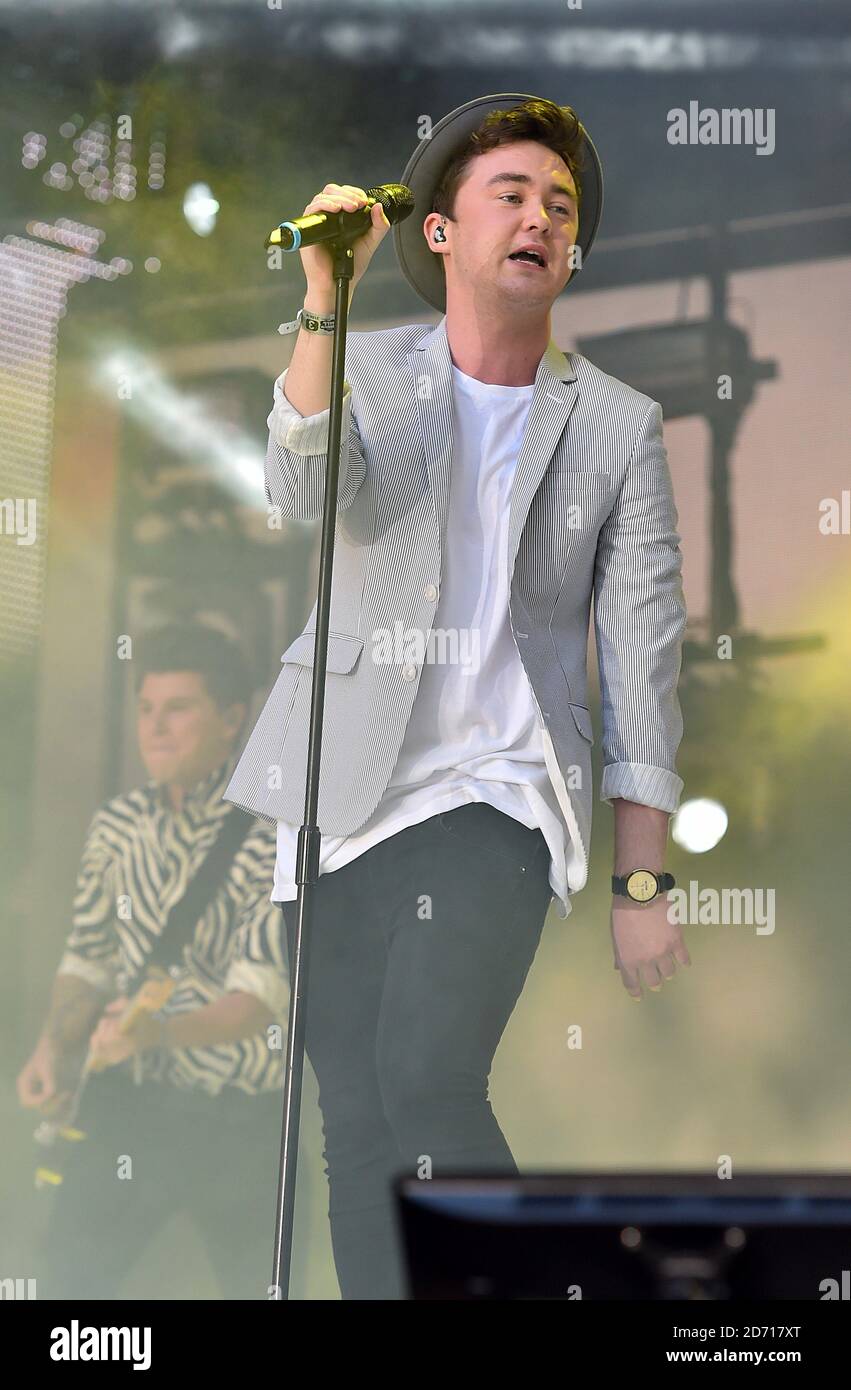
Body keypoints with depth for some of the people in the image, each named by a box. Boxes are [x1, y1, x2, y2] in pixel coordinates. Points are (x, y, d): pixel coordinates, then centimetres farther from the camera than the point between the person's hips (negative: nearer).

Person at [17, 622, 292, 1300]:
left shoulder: (270, 832, -12)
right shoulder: (119, 824, 5)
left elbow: (263, 995, -19)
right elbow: (88, 960, 13)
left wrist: (158, 1033, -34)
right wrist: (55, 1048, -5)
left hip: (244, 1120, -4)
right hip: (128, 1105, 4)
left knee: (259, 1287, 7)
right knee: (67, 1275, -2)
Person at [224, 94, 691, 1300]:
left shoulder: (619, 427, 3)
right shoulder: (367, 369, 6)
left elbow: (643, 659, 1)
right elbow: (304, 487, -16)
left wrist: (643, 882, -2)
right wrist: (325, 299, -29)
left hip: (498, 797, -2)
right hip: (345, 795, 2)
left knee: (426, 1080, -21)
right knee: (358, 1132, 3)